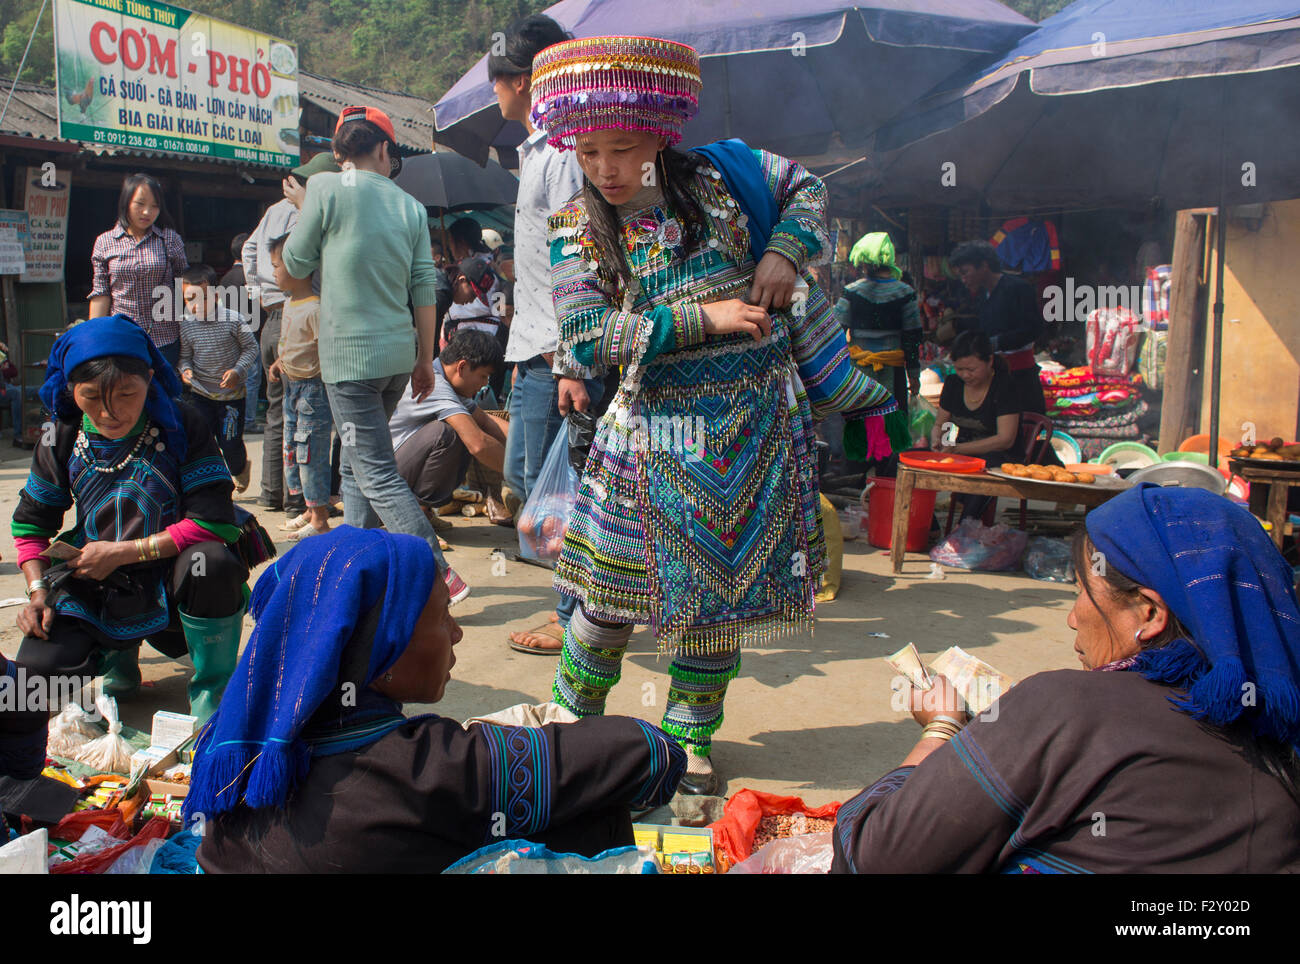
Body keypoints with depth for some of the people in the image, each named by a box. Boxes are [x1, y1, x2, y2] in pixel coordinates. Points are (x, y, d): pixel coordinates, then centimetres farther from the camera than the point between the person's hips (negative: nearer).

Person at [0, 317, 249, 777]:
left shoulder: (181, 425, -15)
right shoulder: (63, 439, -3)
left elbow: (213, 522, -20)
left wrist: (123, 553, -19)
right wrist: (38, 591, -6)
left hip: (169, 582, -3)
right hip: (94, 589, 3)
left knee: (211, 564, -37)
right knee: (39, 669, -19)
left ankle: (212, 693, -12)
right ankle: (117, 653, 19)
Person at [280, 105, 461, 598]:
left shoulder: (325, 188, -7)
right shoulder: (410, 206, 6)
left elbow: (295, 265, 3)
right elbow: (424, 287, 5)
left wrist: (303, 209, 20)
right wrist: (425, 359, 13)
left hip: (351, 354, -6)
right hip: (399, 353, 6)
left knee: (377, 476, -5)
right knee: (356, 465, 19)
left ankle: (440, 575, -11)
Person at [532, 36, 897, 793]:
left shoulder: (715, 177, 2)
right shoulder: (576, 230, -3)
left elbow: (806, 188, 16)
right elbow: (586, 337, -14)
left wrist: (784, 252, -4)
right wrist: (702, 316, -18)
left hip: (757, 424, 2)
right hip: (659, 427, -1)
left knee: (727, 585, 8)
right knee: (618, 575, 2)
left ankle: (690, 736, 27)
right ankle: (573, 716, 29)